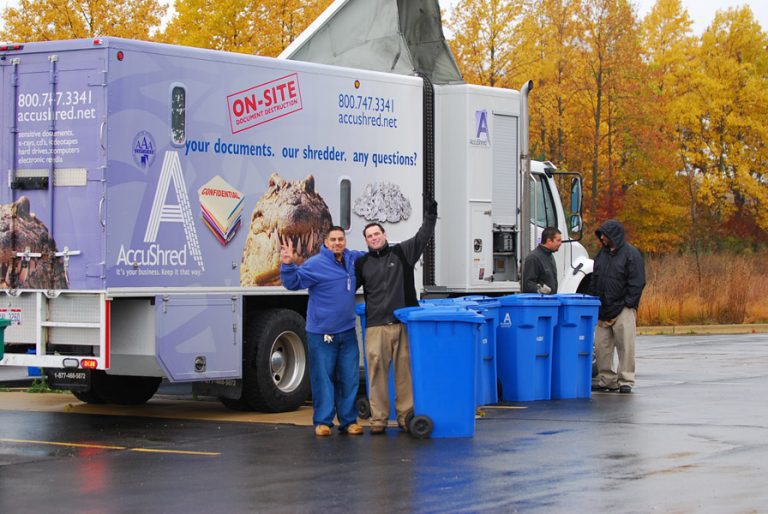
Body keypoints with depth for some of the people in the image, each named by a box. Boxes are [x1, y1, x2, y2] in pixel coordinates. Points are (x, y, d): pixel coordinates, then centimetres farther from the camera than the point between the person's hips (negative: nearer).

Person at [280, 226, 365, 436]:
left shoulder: (352, 259, 10)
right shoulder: (315, 264, -9)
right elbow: (294, 282, -14)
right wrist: (287, 265, -30)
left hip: (347, 332, 5)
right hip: (321, 333, -5)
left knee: (349, 378, 7)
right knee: (323, 378, -1)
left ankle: (349, 420, 14)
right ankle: (322, 421, 5)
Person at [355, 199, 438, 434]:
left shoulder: (401, 253, 11)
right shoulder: (362, 264, 13)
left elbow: (422, 238, 7)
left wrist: (430, 217, -1)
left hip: (404, 324, 0)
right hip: (376, 327, 0)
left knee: (405, 372, 1)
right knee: (377, 372, -3)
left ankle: (406, 417, 8)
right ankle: (378, 419, 3)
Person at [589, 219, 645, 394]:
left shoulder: (631, 254, -6)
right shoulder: (601, 254, 15)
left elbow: (637, 282, -9)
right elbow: (594, 281, 19)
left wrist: (629, 304, -13)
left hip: (623, 309, -7)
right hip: (603, 310, 7)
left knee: (625, 346, -5)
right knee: (601, 346, 6)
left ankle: (626, 380, 0)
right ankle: (606, 379, 15)